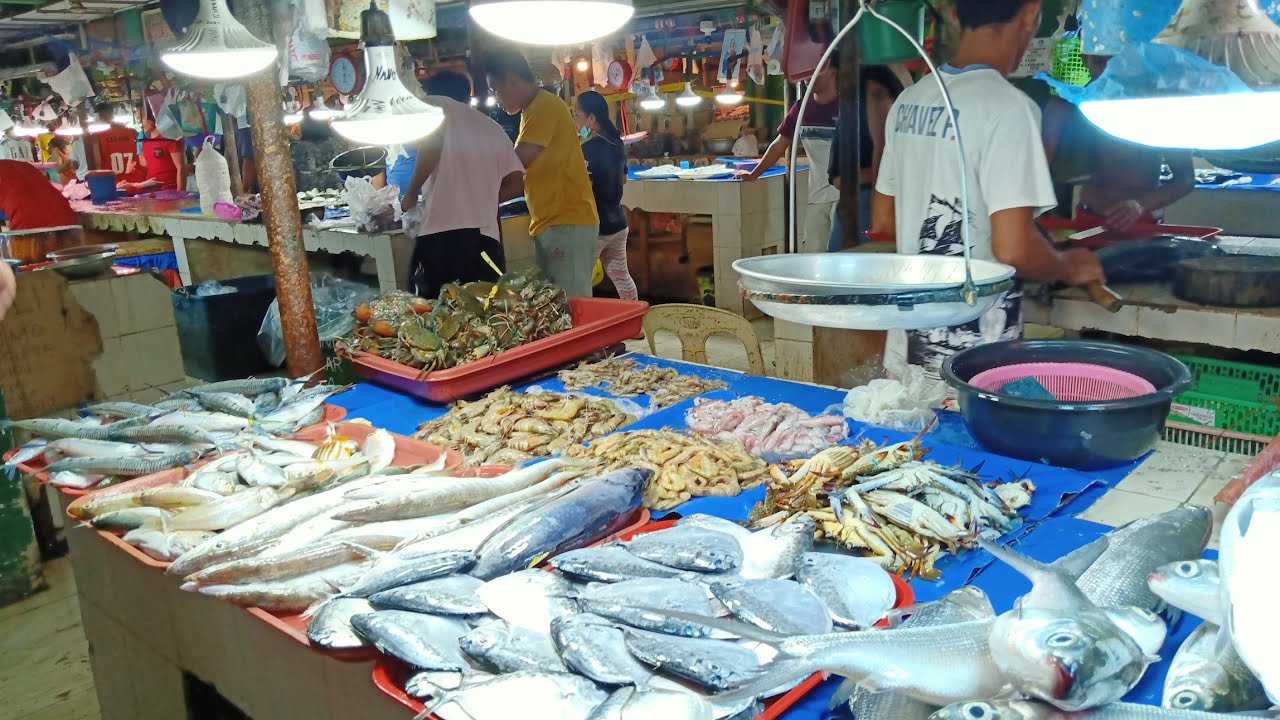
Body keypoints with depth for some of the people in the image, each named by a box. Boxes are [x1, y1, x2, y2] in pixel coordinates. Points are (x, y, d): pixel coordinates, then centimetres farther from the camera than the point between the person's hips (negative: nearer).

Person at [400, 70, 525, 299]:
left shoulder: (435, 104, 9)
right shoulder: (493, 128, 23)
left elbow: (433, 143, -14)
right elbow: (514, 183, 16)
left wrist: (410, 193, -3)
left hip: (441, 234, -5)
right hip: (487, 237, 5)